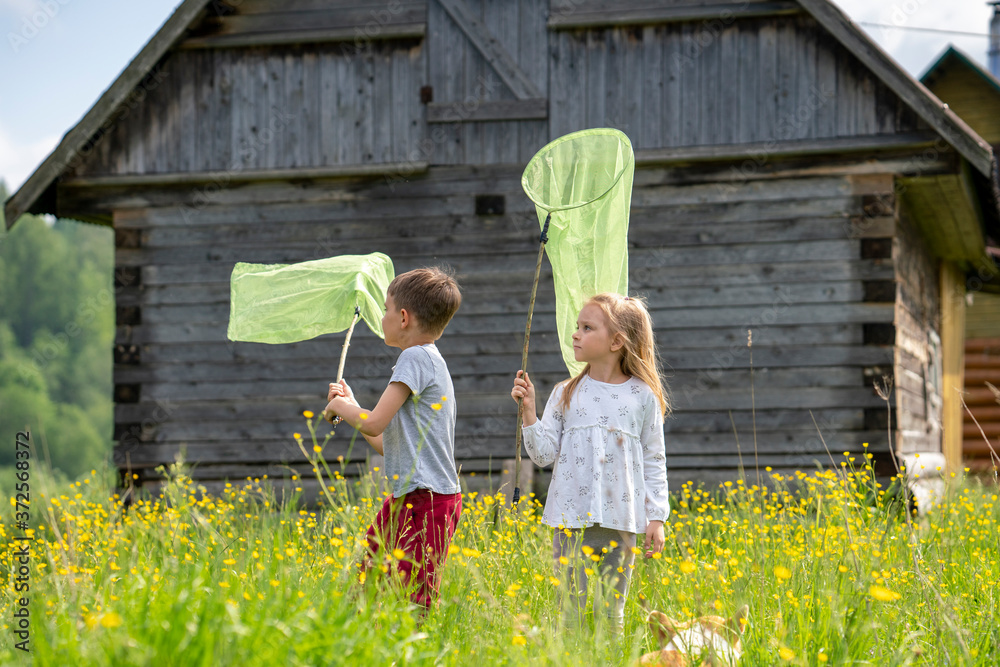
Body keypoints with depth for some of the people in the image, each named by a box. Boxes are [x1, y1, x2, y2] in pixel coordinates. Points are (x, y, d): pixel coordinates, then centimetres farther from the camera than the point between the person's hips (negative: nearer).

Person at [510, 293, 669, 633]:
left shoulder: (643, 397, 4)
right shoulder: (565, 395, 6)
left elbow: (654, 461, 7)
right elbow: (545, 454, 3)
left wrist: (656, 518, 3)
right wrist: (528, 411, -8)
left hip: (620, 520, -1)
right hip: (572, 518, 1)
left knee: (611, 612, 4)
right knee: (573, 610, -1)